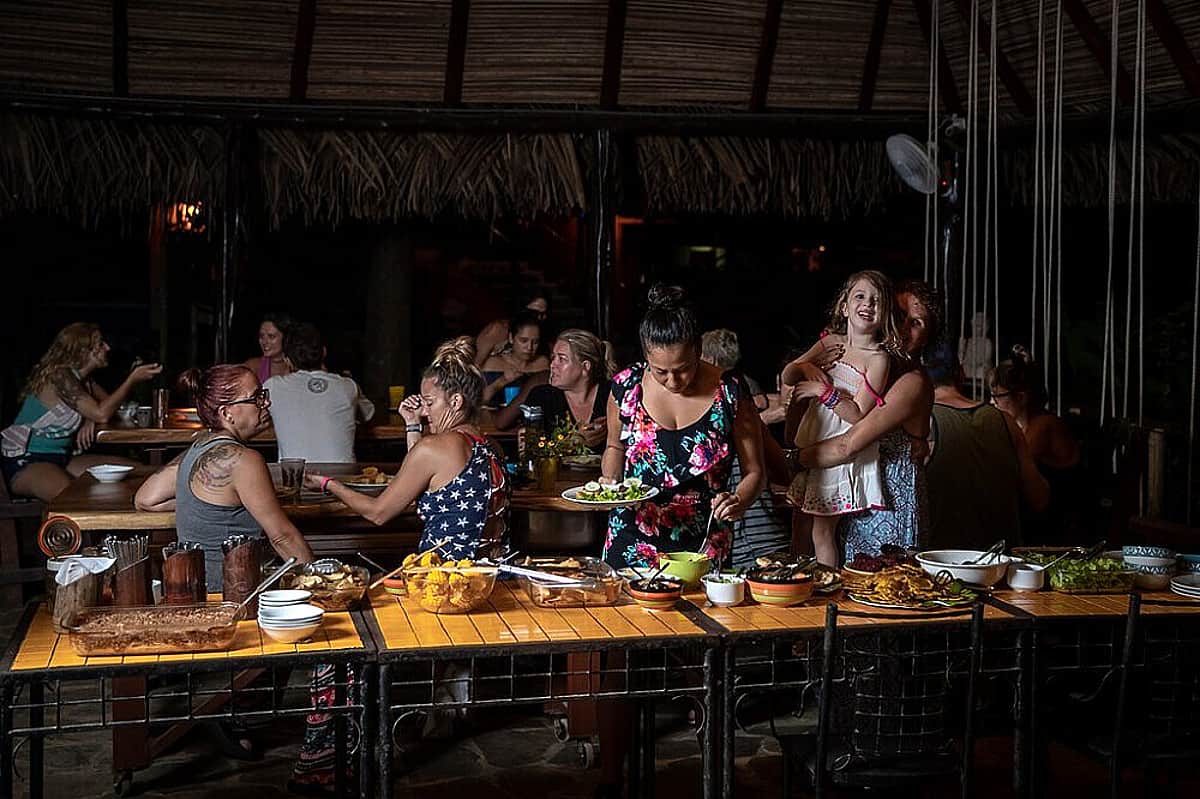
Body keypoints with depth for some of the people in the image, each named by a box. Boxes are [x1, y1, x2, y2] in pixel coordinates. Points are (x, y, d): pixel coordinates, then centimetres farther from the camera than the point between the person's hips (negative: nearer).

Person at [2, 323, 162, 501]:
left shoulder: (83, 378, 10)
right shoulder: (59, 375, -18)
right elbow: (101, 414, -24)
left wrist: (91, 420, -9)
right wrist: (133, 380, -18)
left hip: (62, 458, 9)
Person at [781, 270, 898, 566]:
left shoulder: (879, 358, -9)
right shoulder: (832, 342, 7)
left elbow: (857, 415, -14)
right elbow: (787, 376, 0)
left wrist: (825, 392, -19)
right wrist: (806, 366, -19)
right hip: (811, 446, 6)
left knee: (822, 532, -2)